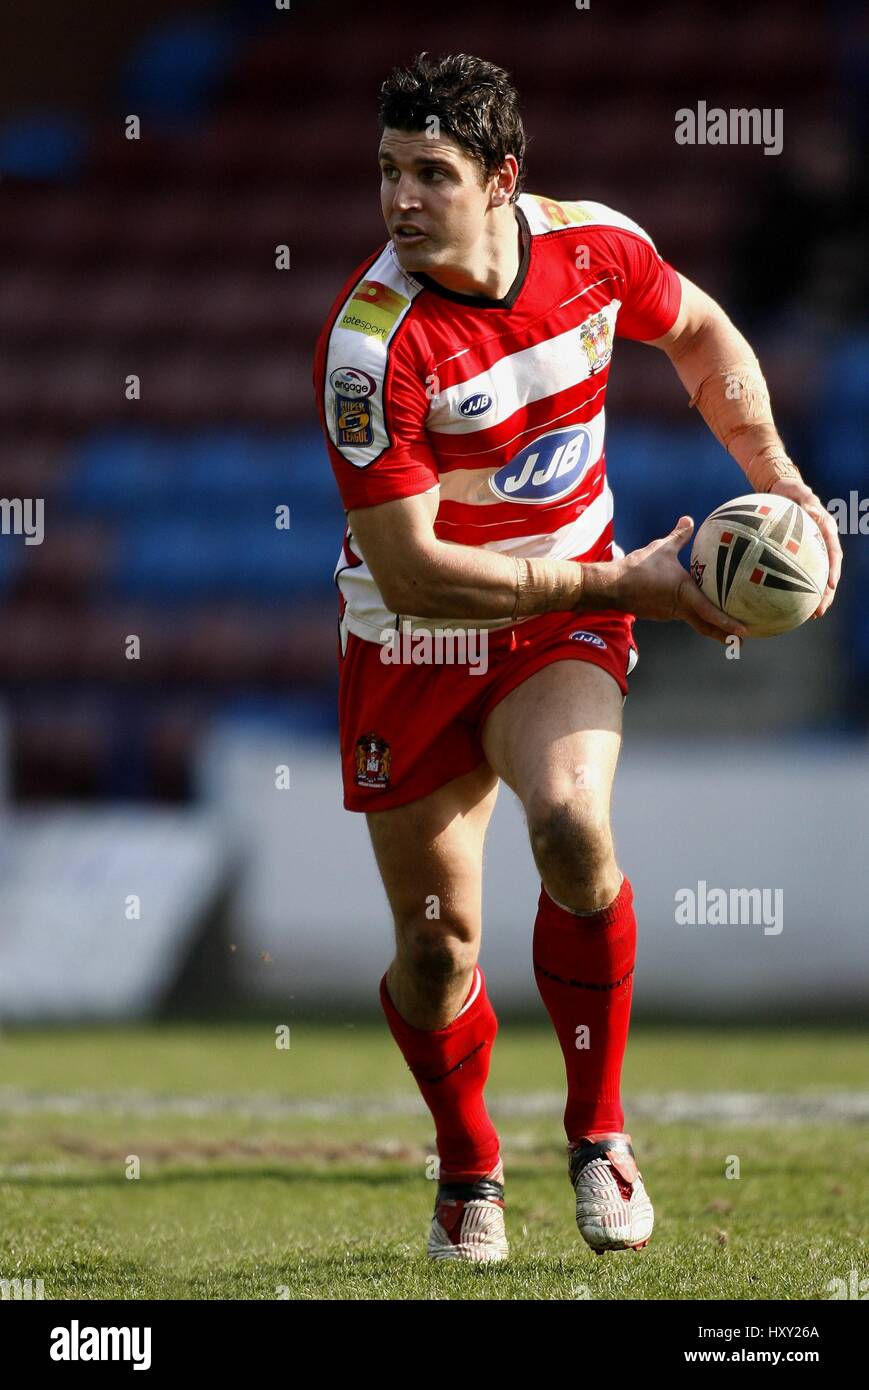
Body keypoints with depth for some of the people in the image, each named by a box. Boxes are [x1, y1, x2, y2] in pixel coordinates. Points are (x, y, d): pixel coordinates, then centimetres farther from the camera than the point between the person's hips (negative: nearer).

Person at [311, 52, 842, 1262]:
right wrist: (621, 583, -24)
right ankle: (468, 1173, 32)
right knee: (437, 946, 2)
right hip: (413, 649, -2)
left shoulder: (596, 246, -12)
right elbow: (410, 573, -25)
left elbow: (701, 334, 13)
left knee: (571, 824, -27)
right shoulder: (373, 341, -25)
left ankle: (599, 1131, -8)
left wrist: (775, 475, 2)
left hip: (563, 626, 2)